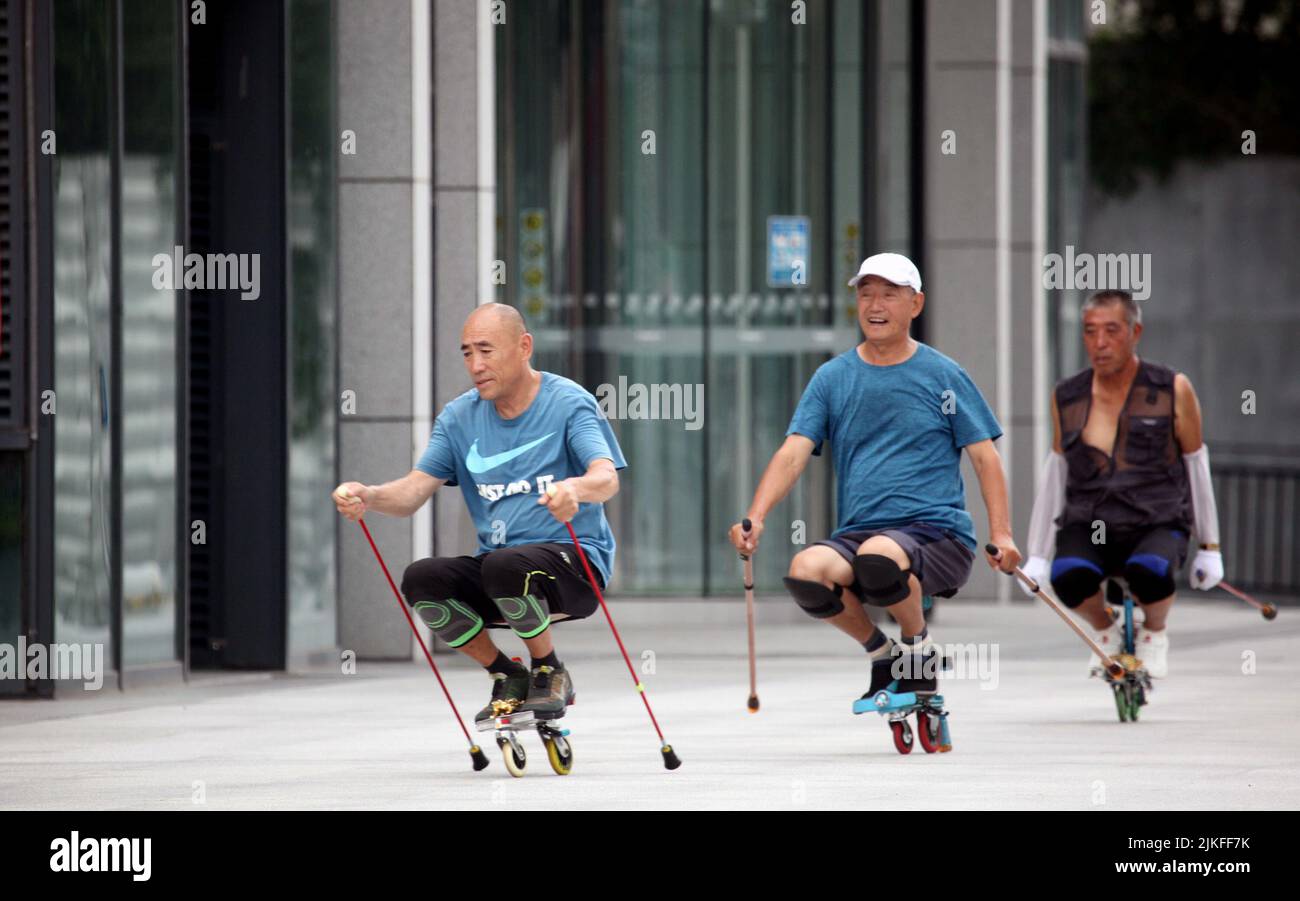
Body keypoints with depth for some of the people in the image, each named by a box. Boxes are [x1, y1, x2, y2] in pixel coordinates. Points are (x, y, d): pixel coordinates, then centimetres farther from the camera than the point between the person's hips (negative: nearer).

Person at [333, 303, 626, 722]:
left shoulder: (568, 402, -5)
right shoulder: (460, 416, 9)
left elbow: (607, 479, -21)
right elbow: (414, 491, 1)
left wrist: (576, 488, -45)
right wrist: (367, 496, -22)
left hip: (571, 564, -5)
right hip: (495, 564, 5)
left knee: (506, 565, -36)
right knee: (420, 579, -23)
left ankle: (550, 672, -8)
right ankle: (508, 676, -1)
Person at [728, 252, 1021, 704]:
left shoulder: (944, 376, 7)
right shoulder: (832, 378, 11)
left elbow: (985, 458, 6)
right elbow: (793, 453, 3)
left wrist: (1001, 534, -8)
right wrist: (756, 517, -14)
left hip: (936, 534, -3)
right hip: (858, 534, 3)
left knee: (877, 558, -38)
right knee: (806, 570, -31)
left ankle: (919, 644, -5)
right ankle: (881, 652, -2)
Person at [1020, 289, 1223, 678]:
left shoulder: (1173, 390, 3)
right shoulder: (1067, 397, 8)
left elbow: (1197, 467, 11)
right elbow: (1054, 475, 18)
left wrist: (1210, 548, 12)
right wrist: (1037, 555, 18)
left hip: (1156, 526, -1)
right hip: (1087, 528, 2)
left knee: (1149, 574, -37)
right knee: (1068, 580, -33)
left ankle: (1154, 632, 1)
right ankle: (1105, 630, 4)